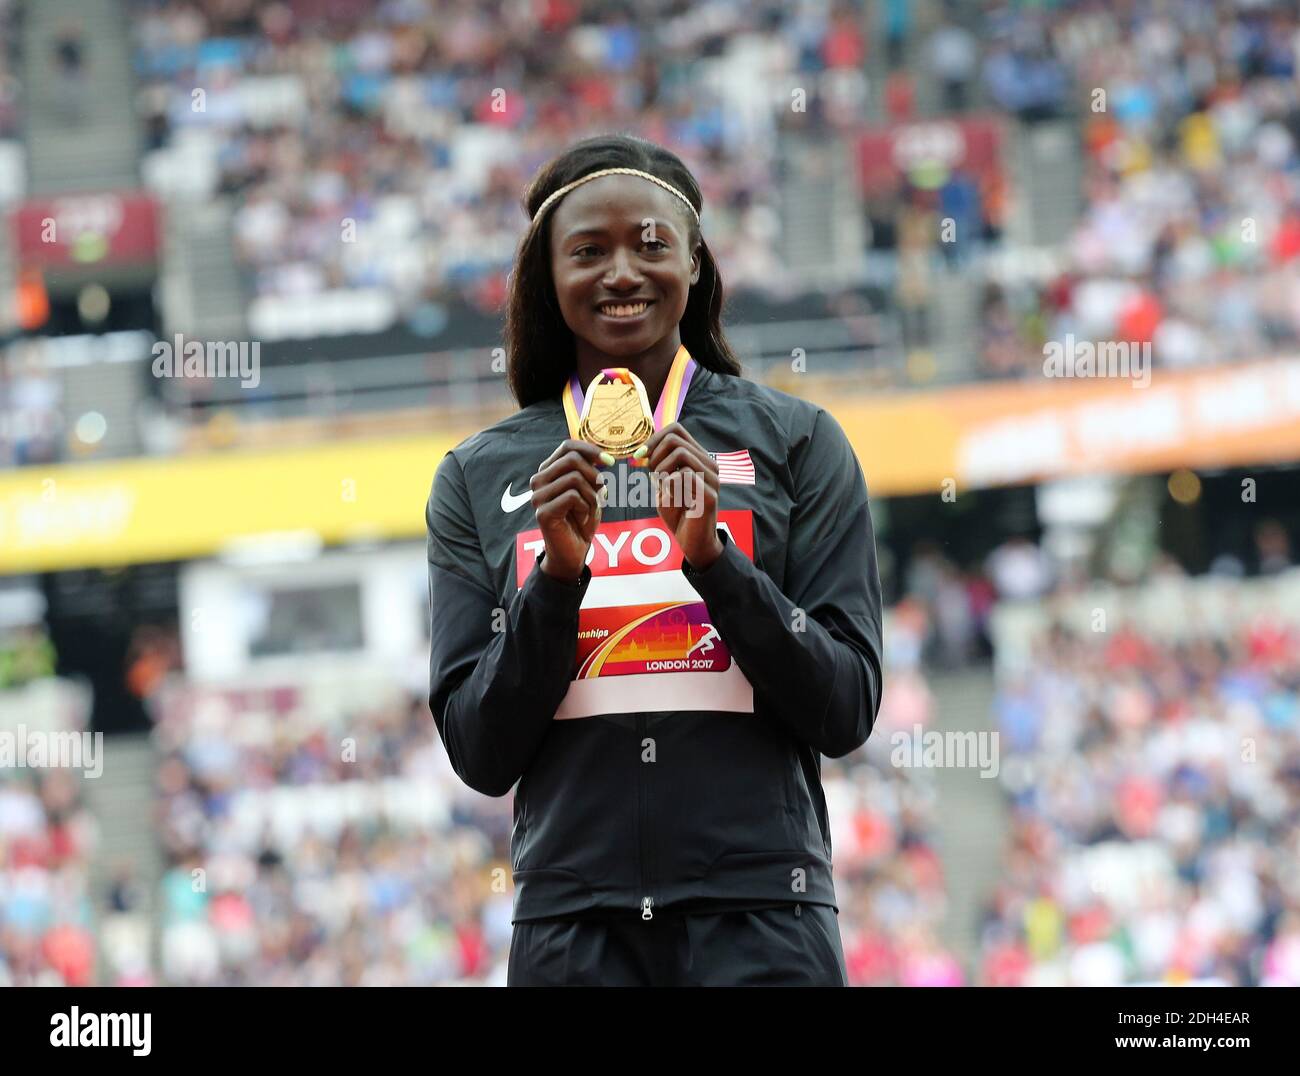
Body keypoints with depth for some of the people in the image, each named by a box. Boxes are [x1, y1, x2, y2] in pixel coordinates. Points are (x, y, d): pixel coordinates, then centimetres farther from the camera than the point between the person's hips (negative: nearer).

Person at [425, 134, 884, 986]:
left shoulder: (794, 440, 6)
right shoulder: (478, 477, 10)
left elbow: (847, 713, 1)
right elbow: (481, 755, 5)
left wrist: (714, 556, -10)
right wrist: (557, 574, -8)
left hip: (757, 913, -1)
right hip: (572, 922, 1)